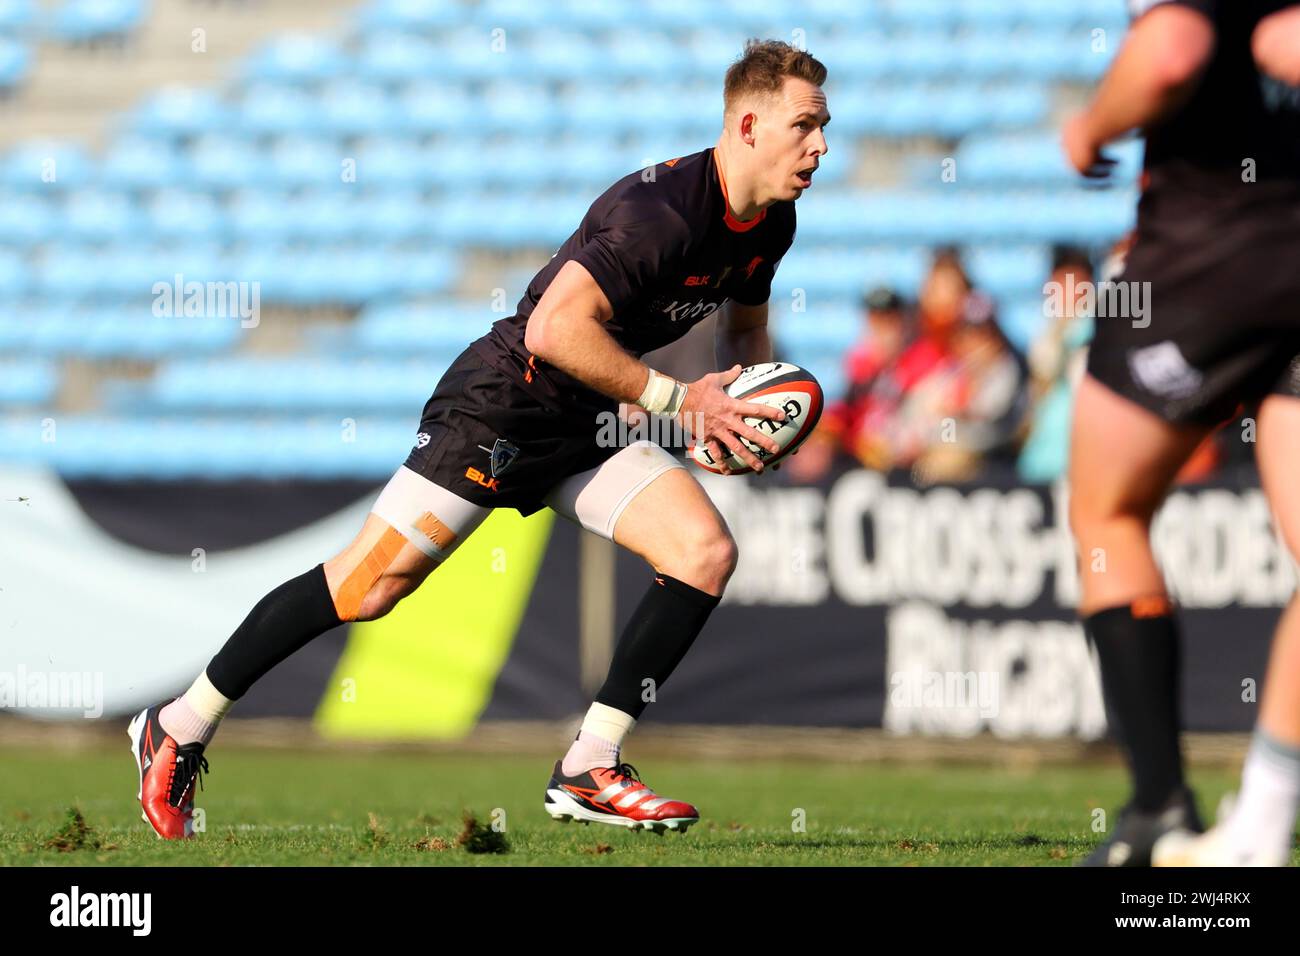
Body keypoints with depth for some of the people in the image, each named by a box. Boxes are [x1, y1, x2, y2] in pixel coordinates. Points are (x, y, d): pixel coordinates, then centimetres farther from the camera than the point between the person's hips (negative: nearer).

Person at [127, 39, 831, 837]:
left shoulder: (771, 223, 3)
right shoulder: (660, 207, -26)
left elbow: (746, 326, 24)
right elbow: (555, 330, -32)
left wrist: (745, 400, 2)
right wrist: (675, 399, -24)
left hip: (587, 427, 8)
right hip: (500, 405, -8)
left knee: (707, 552, -9)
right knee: (371, 585, -7)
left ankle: (588, 771, -4)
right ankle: (179, 729, 7)